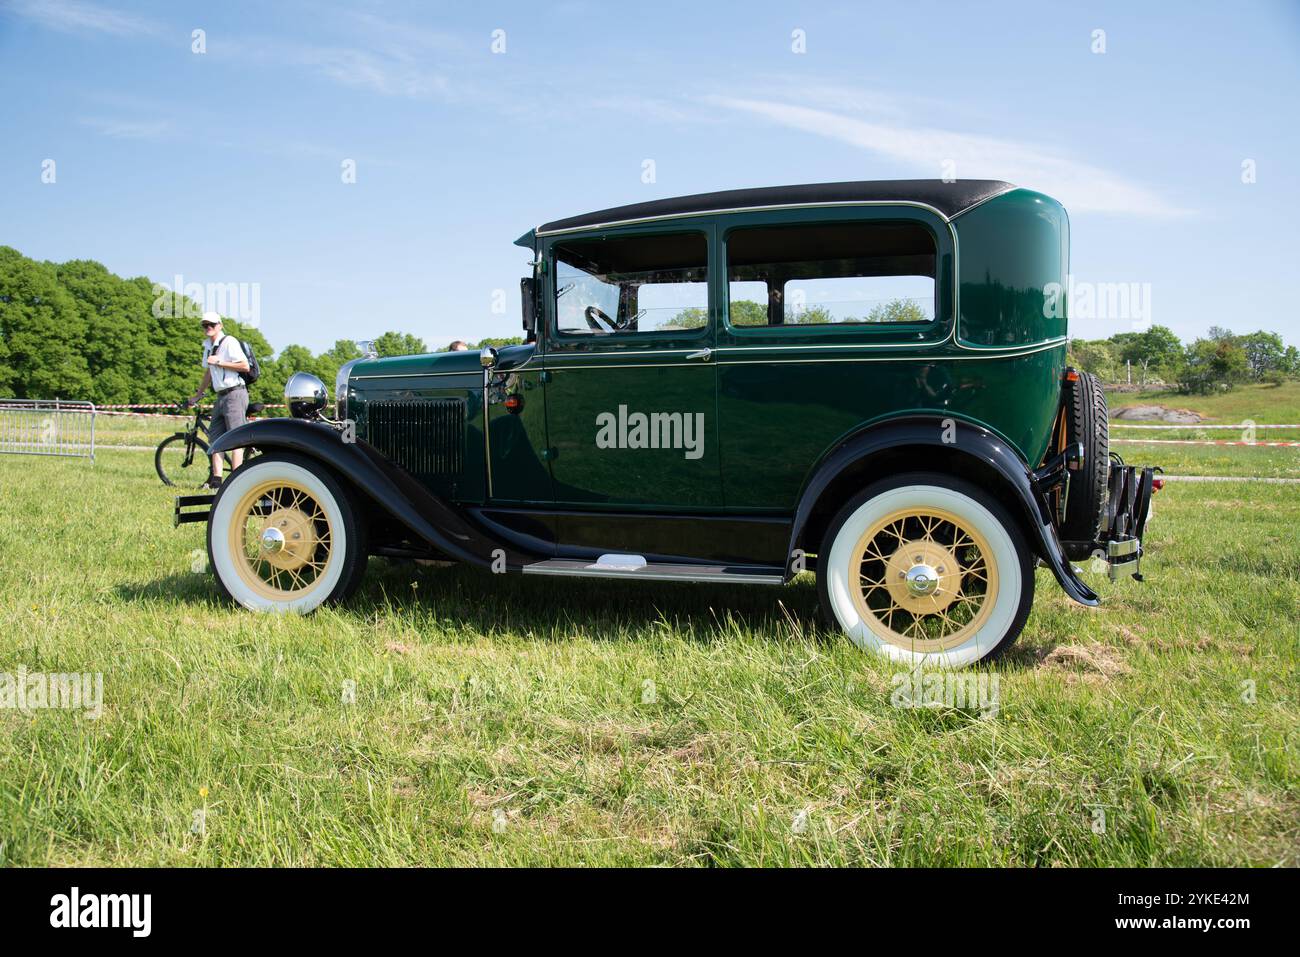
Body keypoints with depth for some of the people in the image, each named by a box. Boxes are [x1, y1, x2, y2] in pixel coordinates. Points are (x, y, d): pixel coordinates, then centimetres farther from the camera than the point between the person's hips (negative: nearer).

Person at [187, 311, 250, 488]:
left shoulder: (229, 342, -9)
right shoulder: (208, 346, 17)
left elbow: (245, 366, -17)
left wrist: (219, 362, -15)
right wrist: (197, 395, 30)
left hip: (235, 394, -9)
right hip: (221, 397, 9)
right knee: (214, 437, 5)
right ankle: (216, 478, 6)